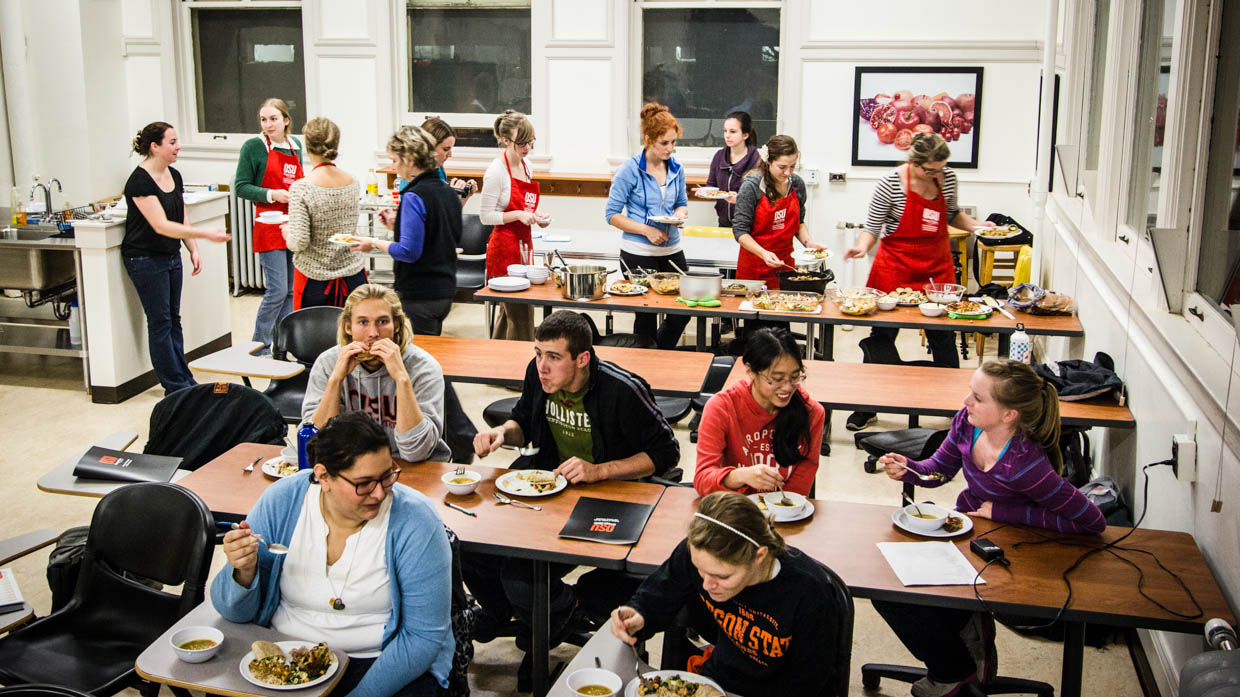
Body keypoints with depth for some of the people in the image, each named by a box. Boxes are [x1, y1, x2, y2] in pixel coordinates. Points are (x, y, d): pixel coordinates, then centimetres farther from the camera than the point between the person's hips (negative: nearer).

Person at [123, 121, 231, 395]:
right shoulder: (140, 180, -19)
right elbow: (161, 225, -27)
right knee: (160, 322, -1)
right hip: (145, 258, -8)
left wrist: (194, 250, 4)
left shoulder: (174, 176, 7)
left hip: (171, 256, 8)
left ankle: (185, 380, 20)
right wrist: (204, 234, -31)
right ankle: (174, 387, 5)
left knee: (173, 319, 13)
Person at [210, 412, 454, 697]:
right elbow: (234, 611, -1)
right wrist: (245, 571, -22)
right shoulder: (280, 503, -7)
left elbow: (423, 636, -12)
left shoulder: (414, 521, -15)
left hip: (381, 661, -1)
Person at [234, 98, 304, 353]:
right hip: (270, 226, -6)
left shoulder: (295, 146, 12)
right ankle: (259, 347, 5)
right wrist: (271, 195, -19)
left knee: (292, 289, 9)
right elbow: (241, 187, -6)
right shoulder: (253, 147, -4)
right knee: (278, 290, -9)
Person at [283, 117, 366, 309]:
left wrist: (288, 234, 4)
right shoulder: (353, 183, 0)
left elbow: (300, 241, -18)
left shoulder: (301, 188, -15)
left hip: (314, 280, -3)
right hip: (353, 276, 4)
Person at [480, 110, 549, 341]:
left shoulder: (526, 165, 11)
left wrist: (535, 216, 5)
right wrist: (519, 215, -22)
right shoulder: (496, 171, -14)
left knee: (510, 310, 16)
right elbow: (486, 216, -14)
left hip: (524, 243, 9)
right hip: (505, 246, -9)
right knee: (520, 315, -7)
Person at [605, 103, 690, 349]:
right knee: (646, 315, 4)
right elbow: (612, 215, -8)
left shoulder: (676, 169, 6)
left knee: (682, 311, 3)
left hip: (671, 249, 5)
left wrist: (681, 214, -4)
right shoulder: (630, 170, -9)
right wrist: (646, 230, -18)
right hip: (639, 253, -5)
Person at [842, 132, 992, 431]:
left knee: (944, 338, 6)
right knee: (882, 336, 5)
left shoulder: (947, 178, -2)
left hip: (937, 267, 3)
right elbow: (872, 227, -9)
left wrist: (976, 225, -1)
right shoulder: (891, 185, -15)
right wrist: (862, 247, -28)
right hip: (895, 269, -3)